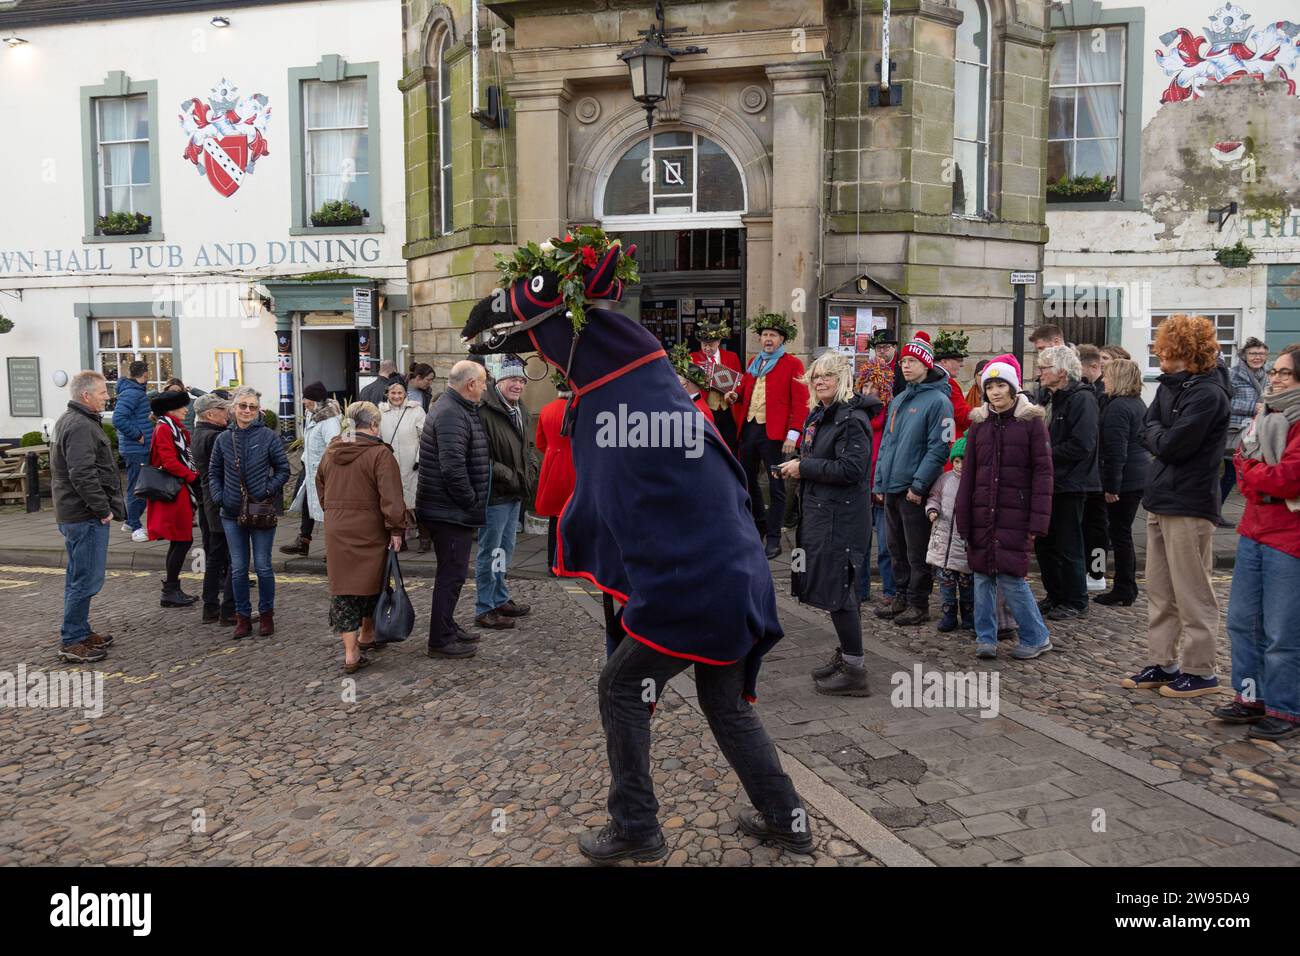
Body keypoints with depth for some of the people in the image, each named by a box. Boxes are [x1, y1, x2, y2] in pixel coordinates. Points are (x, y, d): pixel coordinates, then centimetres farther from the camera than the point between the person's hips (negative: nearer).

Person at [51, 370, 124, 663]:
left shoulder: (69, 420, 17)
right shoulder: (81, 426, -18)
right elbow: (82, 475, -26)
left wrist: (103, 507, 22)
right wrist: (103, 509, -19)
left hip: (73, 513, 11)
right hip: (86, 516, -11)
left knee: (78, 577, 17)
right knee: (86, 580, -5)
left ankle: (79, 633, 27)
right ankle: (72, 642, 1)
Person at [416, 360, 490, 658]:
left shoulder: (456, 410, 15)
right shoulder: (451, 414, -21)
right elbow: (453, 468, -29)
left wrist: (471, 504, 18)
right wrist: (471, 503, -17)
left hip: (450, 509, 11)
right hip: (451, 511, -11)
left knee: (452, 572, 21)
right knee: (452, 574, -2)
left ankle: (447, 627, 34)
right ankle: (441, 640, 8)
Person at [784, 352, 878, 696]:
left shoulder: (852, 418, -15)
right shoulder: (818, 415, 14)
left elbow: (850, 468, -23)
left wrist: (804, 467, -17)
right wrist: (797, 467, 8)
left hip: (842, 516, -10)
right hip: (819, 512, 10)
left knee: (839, 589, -6)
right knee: (831, 587, 16)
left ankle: (855, 671, 4)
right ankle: (845, 655, 29)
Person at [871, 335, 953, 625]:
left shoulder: (938, 400, -9)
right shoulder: (898, 401, 15)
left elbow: (938, 449, -15)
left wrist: (918, 484, -18)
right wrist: (879, 481, 12)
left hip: (915, 492, -7)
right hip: (891, 489, 8)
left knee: (916, 552, 1)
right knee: (897, 548, 15)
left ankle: (919, 604, 11)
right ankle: (901, 597, 26)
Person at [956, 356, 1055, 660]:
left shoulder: (1031, 422, -2)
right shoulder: (979, 424, 9)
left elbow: (1043, 473, -5)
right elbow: (967, 475, 9)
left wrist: (1037, 521, -11)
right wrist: (963, 520, 5)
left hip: (1015, 514, -4)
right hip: (982, 514, 4)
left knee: (1011, 577, -6)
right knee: (983, 577, 7)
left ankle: (1036, 637, 12)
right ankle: (986, 637, 19)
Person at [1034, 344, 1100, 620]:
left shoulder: (1082, 399, -14)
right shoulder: (1048, 398, 13)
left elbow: (1081, 445, -23)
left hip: (1069, 484, -9)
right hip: (1047, 482, 9)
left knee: (1068, 546, 1)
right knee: (1044, 543, 13)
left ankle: (1075, 601, 14)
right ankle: (1055, 596, 26)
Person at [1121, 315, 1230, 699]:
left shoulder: (1207, 394, -17)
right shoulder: (1170, 386, 11)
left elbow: (1170, 444, -21)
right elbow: (1147, 432, 9)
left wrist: (1157, 434, -2)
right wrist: (1163, 436, -10)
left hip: (1189, 505, -9)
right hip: (1161, 500, 9)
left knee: (1192, 594, 1)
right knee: (1159, 591, 14)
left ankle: (1200, 671, 12)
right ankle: (1162, 664, 23)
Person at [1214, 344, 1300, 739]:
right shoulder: (1266, 415, 14)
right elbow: (1243, 464, 9)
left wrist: (1250, 471, -2)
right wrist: (1267, 483, -10)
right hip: (1253, 532, 8)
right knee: (1242, 621, 14)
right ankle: (1252, 697, 26)